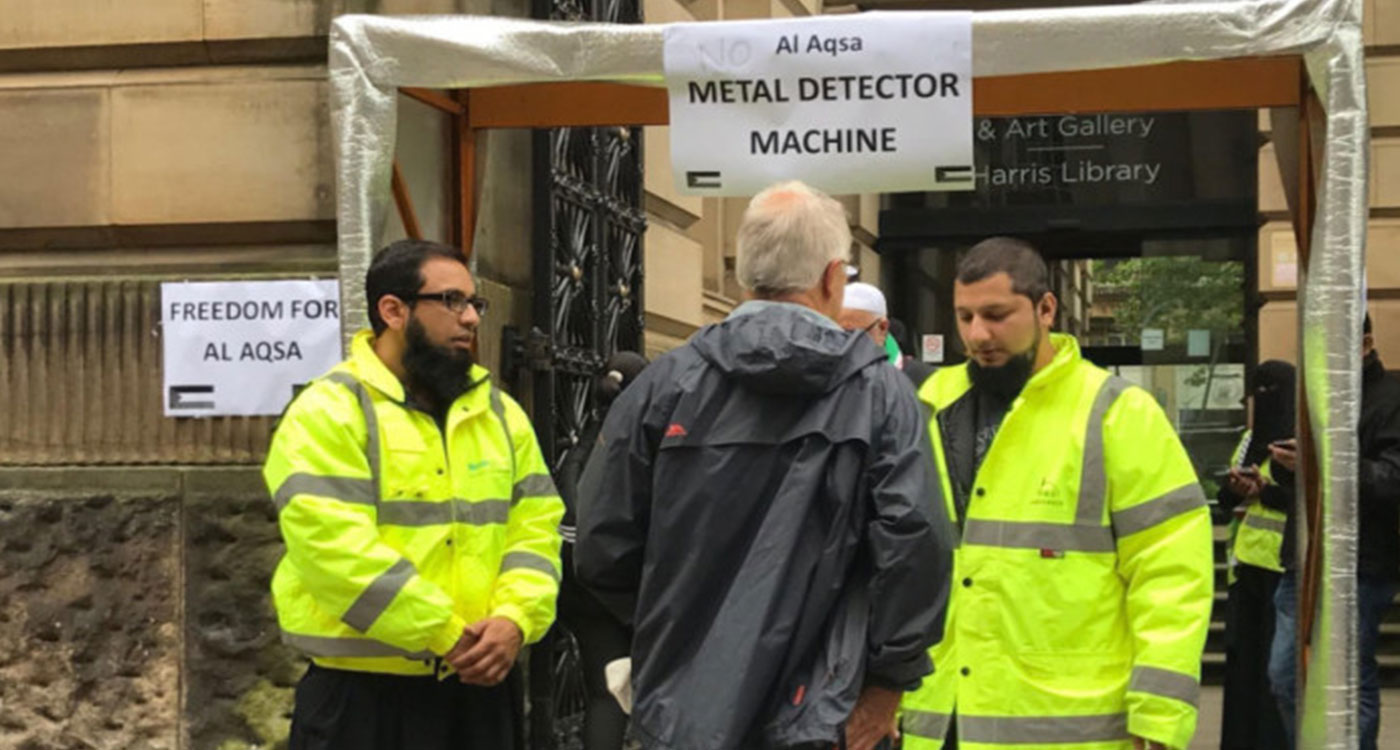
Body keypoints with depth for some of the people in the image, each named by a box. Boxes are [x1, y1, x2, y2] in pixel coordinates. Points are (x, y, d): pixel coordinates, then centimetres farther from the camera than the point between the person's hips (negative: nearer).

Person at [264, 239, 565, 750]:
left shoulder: (501, 413, 13)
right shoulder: (330, 412, -7)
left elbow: (536, 527, 8)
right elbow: (334, 547, -18)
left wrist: (513, 620, -11)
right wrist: (445, 634, -18)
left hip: (478, 687, 6)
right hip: (360, 693, -6)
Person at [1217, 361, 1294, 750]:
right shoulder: (1251, 439, 17)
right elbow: (1226, 498, 16)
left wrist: (1268, 492, -20)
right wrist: (1235, 489, -6)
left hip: (1284, 562, -7)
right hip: (1248, 559, 7)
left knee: (1279, 656, -4)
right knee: (1244, 649, 7)